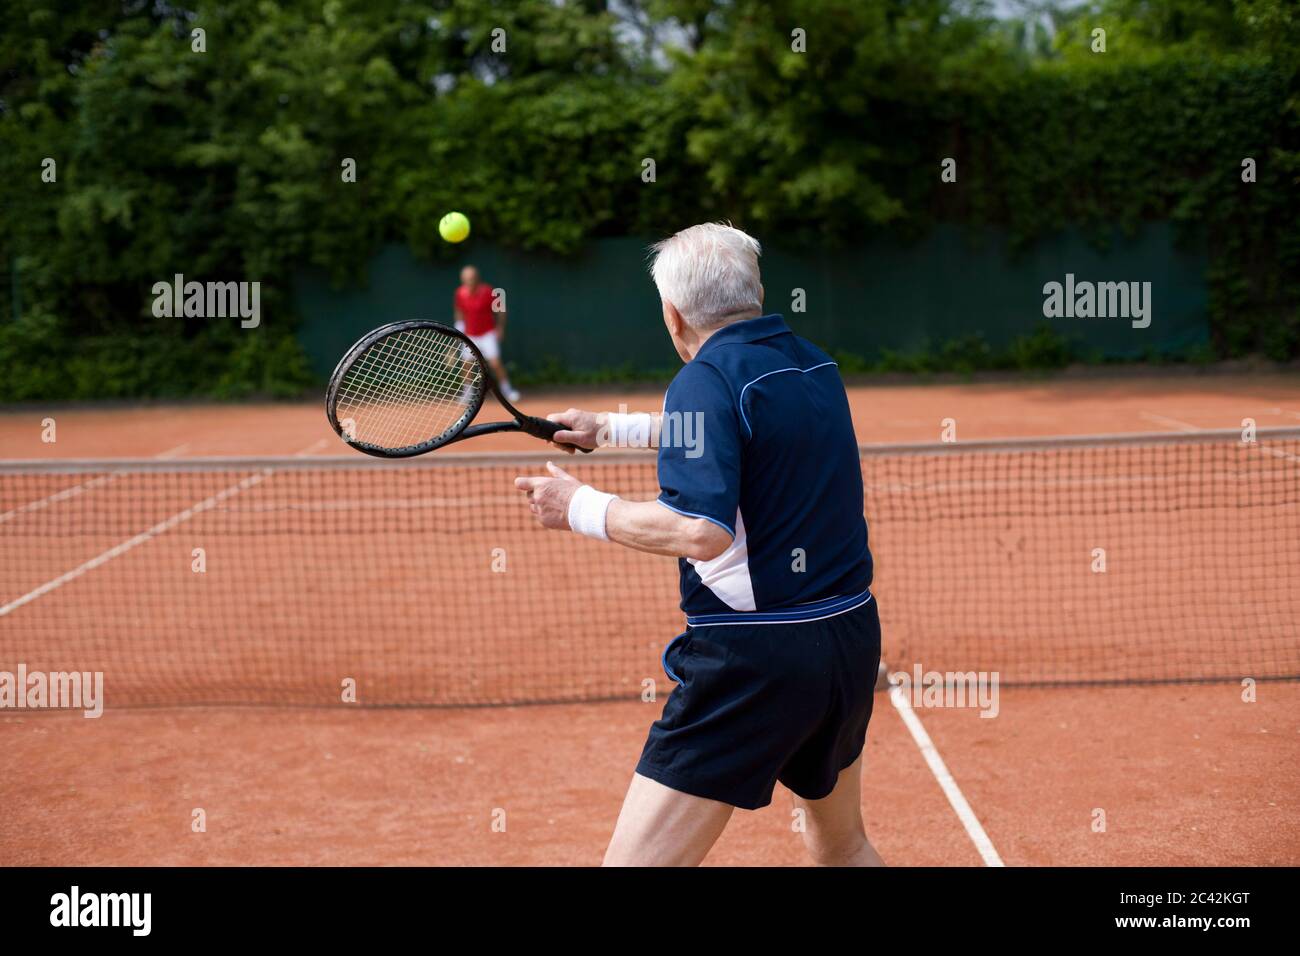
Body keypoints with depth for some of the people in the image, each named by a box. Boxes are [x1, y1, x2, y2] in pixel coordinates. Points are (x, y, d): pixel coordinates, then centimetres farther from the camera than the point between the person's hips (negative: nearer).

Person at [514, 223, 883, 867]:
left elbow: (704, 533, -25)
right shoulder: (815, 366, 11)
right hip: (852, 639, 8)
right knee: (842, 847, 29)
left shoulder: (707, 378, -13)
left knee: (634, 860, -5)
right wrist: (609, 427, 36)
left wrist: (581, 508, -12)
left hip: (752, 656, -8)